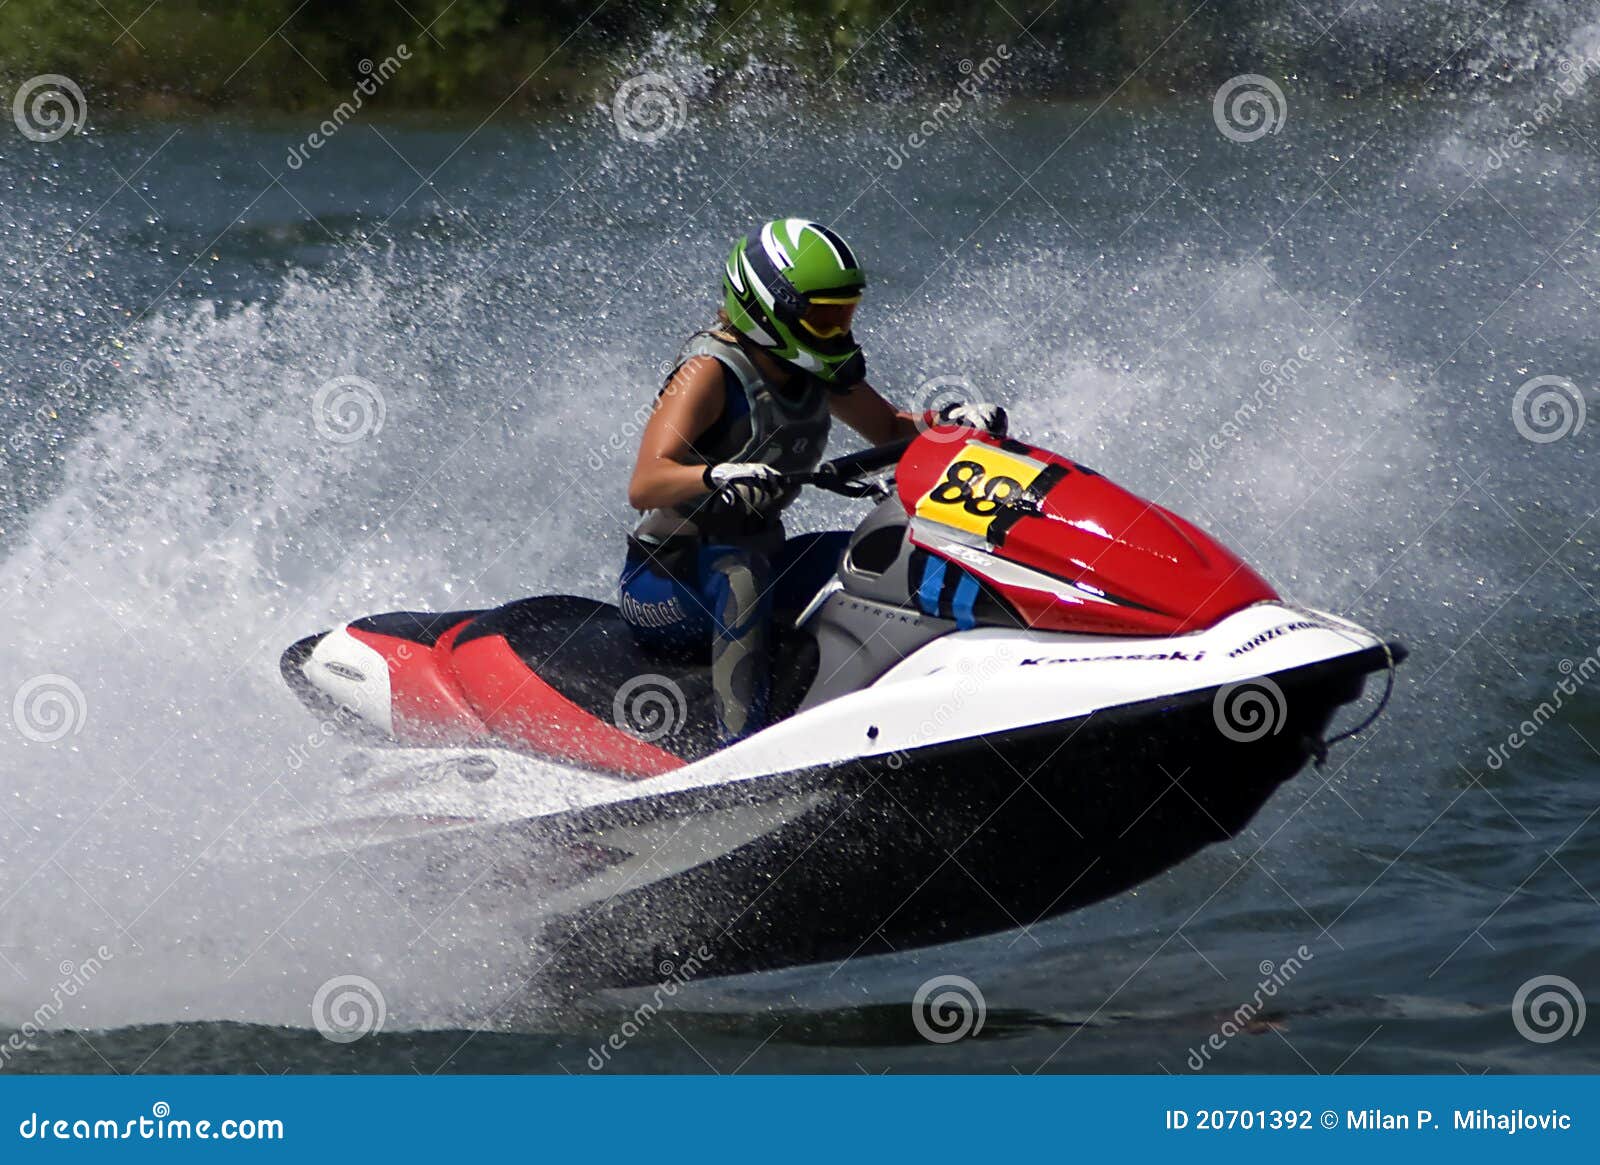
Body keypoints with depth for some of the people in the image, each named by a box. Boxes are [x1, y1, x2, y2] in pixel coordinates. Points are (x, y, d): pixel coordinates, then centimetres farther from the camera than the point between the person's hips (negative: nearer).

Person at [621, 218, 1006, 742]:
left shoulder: (820, 373, 4)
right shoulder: (710, 373, -19)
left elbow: (890, 430, 18)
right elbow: (643, 486, -31)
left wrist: (949, 421, -5)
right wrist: (719, 476, -52)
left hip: (753, 563, 8)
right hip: (668, 586, -8)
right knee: (742, 571, -38)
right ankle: (742, 743, -46)